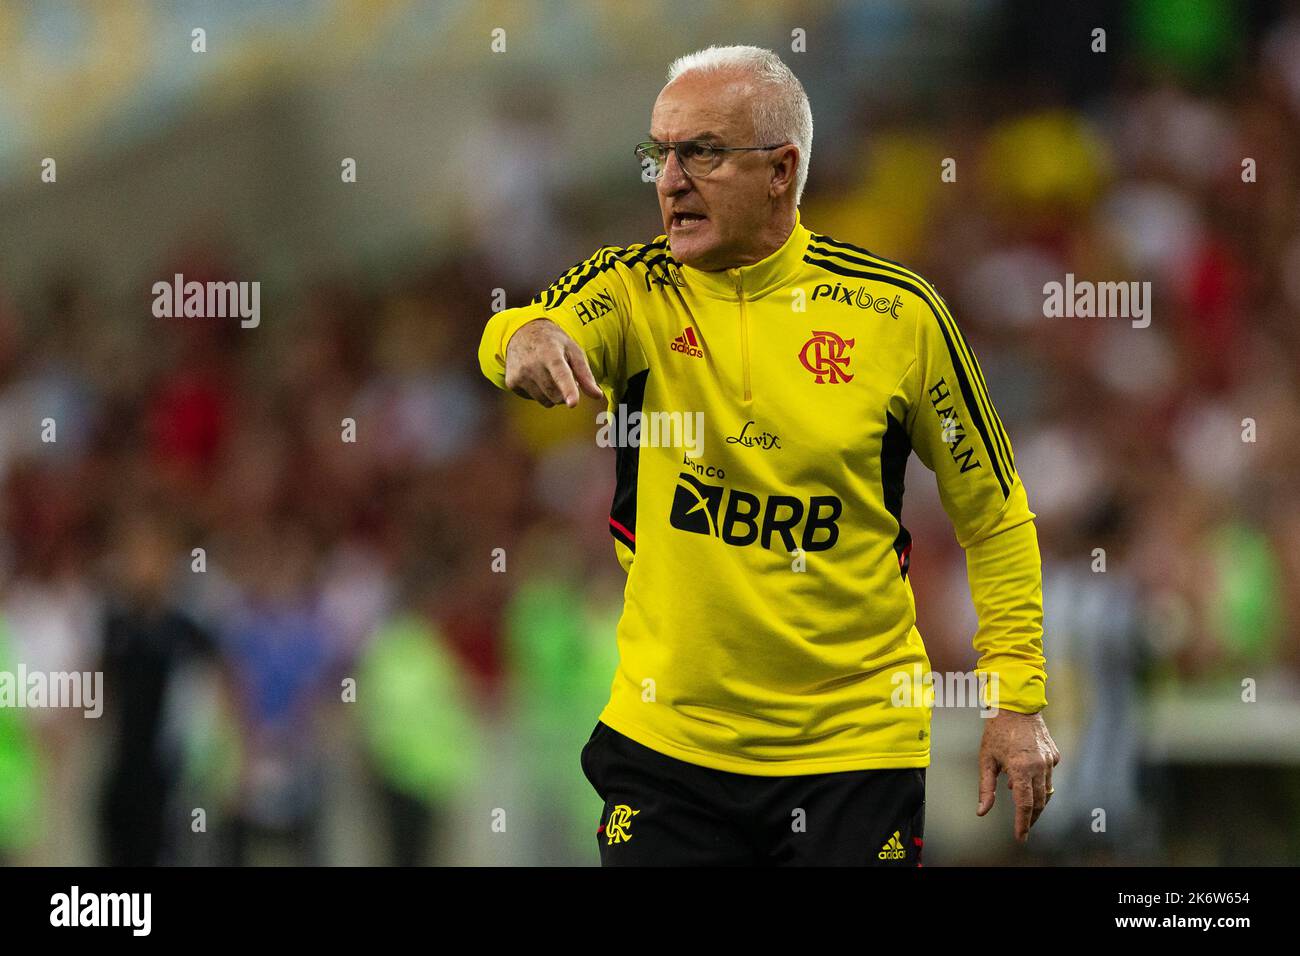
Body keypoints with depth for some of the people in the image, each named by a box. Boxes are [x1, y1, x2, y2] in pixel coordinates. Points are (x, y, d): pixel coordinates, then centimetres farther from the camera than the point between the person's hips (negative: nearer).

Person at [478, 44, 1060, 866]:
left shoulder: (899, 312, -3)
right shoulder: (635, 290, -1)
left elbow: (993, 513, 5)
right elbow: (520, 339, -24)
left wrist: (1018, 701, 0)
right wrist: (527, 337, -49)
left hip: (855, 748, -1)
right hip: (665, 744, 1)